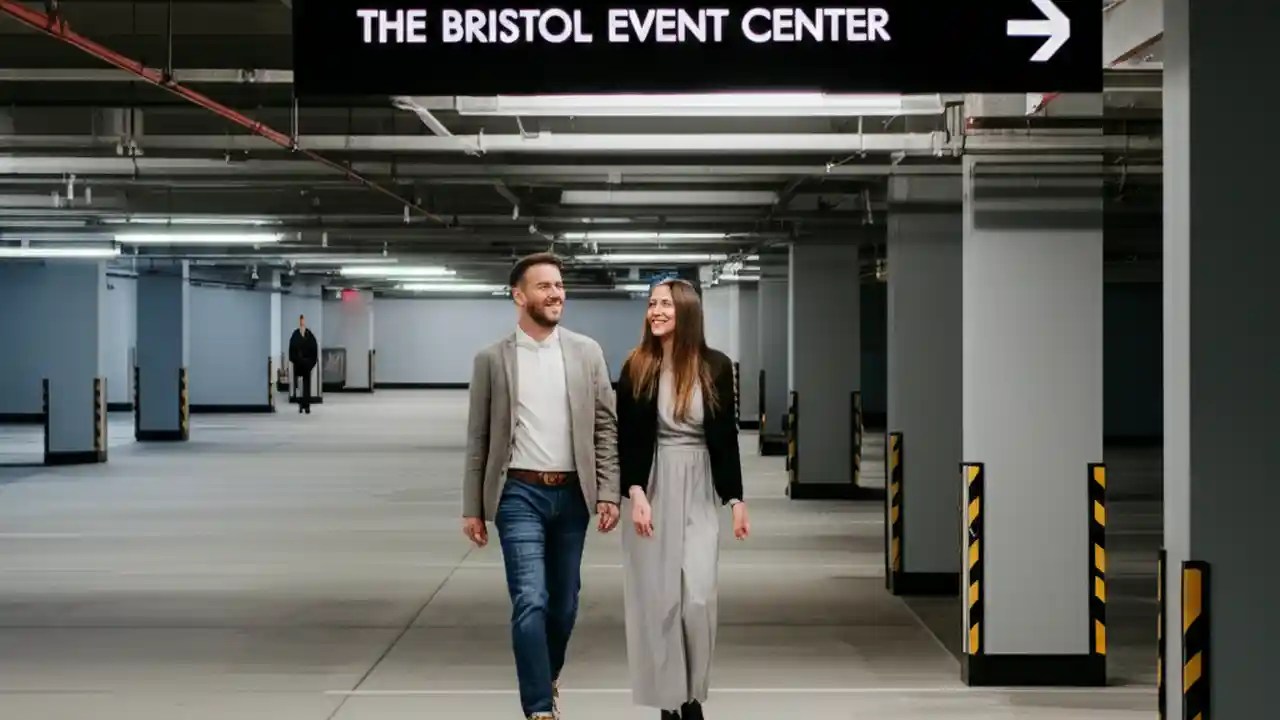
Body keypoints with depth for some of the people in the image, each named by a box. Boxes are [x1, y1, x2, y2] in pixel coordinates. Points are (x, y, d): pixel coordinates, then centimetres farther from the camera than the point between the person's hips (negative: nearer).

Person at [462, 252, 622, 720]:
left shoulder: (587, 352, 4)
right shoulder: (492, 359, 0)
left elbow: (605, 427, 4)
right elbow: (478, 439, 3)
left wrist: (608, 492, -3)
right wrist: (472, 508, 1)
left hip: (572, 494, 3)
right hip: (519, 494, -2)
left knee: (564, 603, 13)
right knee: (531, 602, -12)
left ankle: (547, 679, 37)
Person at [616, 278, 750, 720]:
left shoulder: (716, 367, -1)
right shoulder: (637, 368, -2)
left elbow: (726, 437, 4)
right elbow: (627, 438, -2)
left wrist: (736, 499, 3)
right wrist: (635, 493, -13)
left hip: (698, 490, 0)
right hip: (652, 487, 0)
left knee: (698, 596, -6)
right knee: (657, 595, 1)